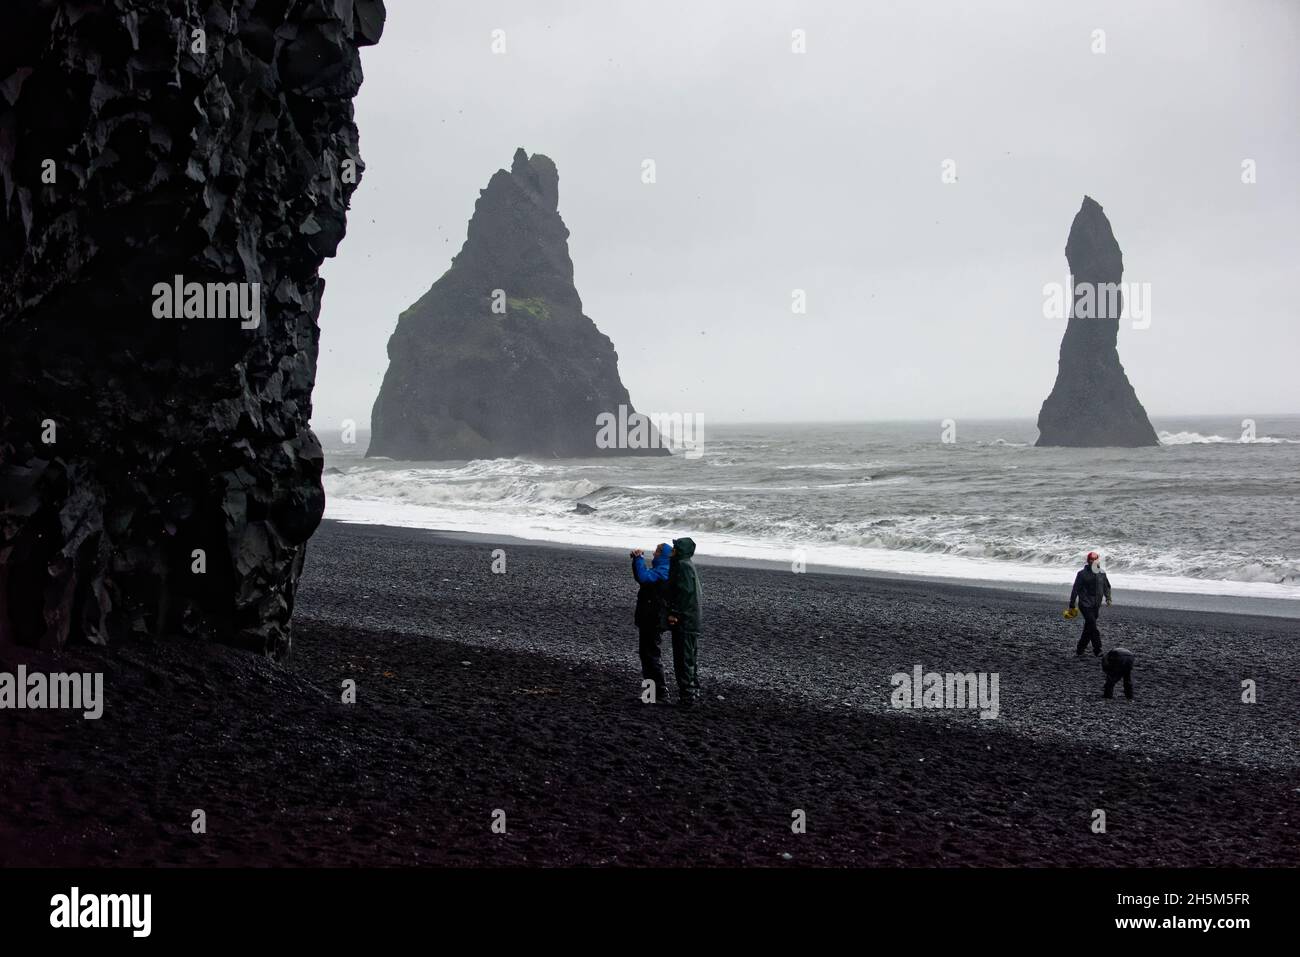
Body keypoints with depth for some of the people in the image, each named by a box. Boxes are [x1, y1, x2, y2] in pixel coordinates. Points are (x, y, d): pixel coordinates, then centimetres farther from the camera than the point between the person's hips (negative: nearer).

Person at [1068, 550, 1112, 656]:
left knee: (1088, 628, 8)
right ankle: (1098, 650, -13)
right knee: (1092, 626, -15)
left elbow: (1106, 587, 24)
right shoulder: (1082, 574, -6)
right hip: (1085, 605, -5)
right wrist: (1072, 605, -2)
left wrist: (1108, 598, 7)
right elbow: (1075, 590, -3)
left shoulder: (1102, 574, 9)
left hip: (1096, 606, 5)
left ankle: (1079, 650, 18)